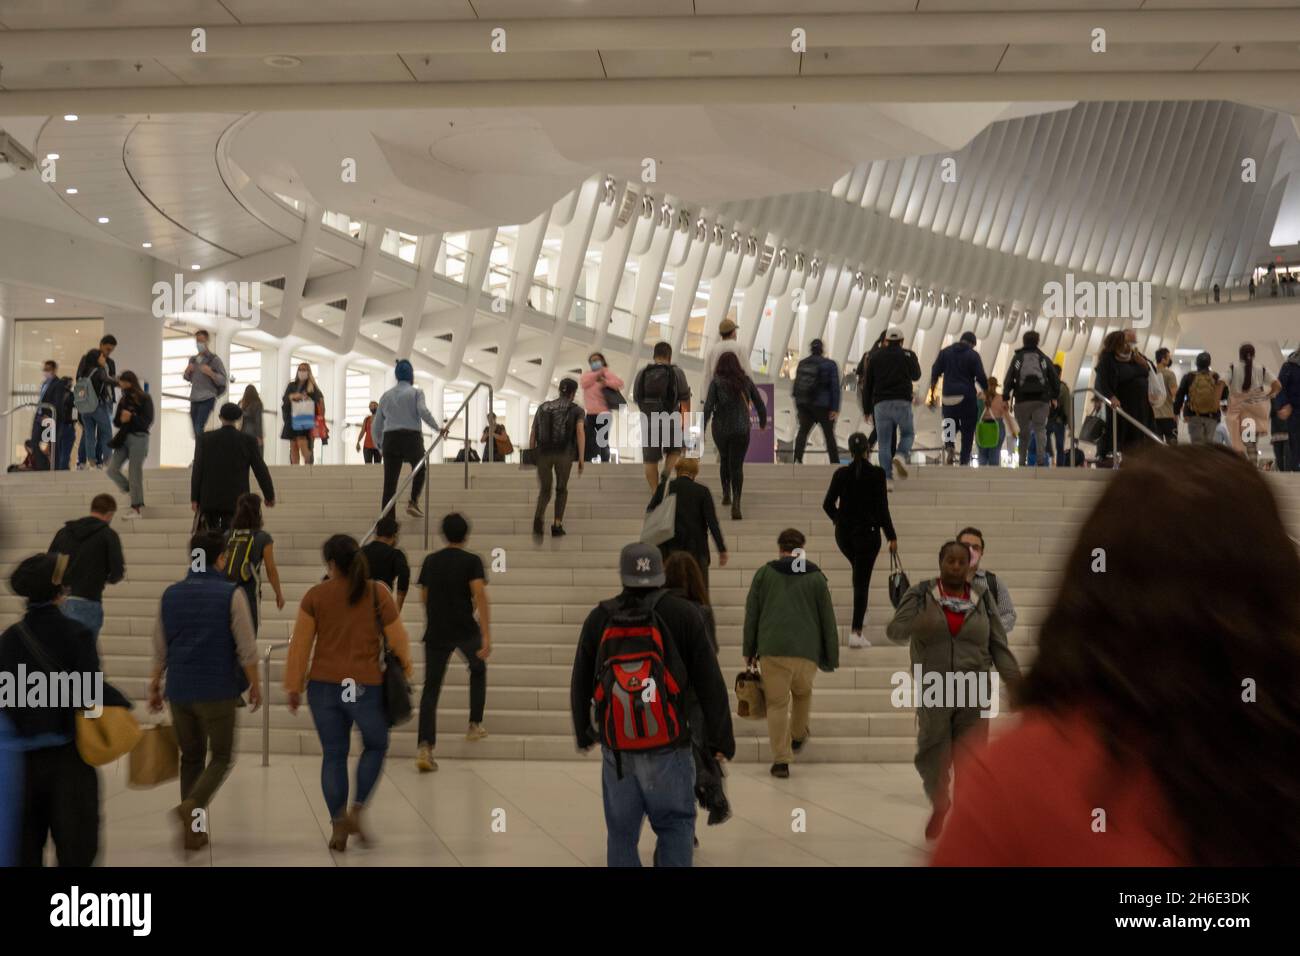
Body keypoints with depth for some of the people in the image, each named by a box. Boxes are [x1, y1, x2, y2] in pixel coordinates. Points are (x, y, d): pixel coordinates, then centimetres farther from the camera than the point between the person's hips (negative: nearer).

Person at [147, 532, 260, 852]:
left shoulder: (171, 595, 6)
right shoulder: (232, 594, -7)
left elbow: (160, 650, 10)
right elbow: (247, 649, -8)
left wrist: (155, 685, 19)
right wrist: (255, 684, 3)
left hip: (179, 691, 4)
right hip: (218, 691, -4)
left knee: (191, 757, 14)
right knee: (222, 756, 7)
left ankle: (193, 830, 14)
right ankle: (192, 805, -17)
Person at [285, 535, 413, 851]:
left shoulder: (315, 596, -2)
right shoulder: (377, 593, -4)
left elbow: (300, 644, -1)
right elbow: (397, 638, 0)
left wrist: (294, 686, 7)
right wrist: (404, 670, 16)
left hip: (324, 686, 1)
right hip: (366, 686, -1)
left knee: (333, 755, 11)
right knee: (375, 746, 19)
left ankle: (338, 825, 11)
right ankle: (356, 810, 5)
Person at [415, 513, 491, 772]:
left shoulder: (430, 561, 9)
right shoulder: (472, 561, -4)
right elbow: (480, 597, -16)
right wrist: (487, 636, -20)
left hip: (436, 633, 2)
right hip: (466, 630, -2)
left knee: (431, 688, 1)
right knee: (478, 669, 27)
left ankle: (426, 747, -14)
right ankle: (475, 725, 28)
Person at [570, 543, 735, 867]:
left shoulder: (599, 618, 3)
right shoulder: (682, 614, -6)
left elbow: (580, 685, 12)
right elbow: (710, 683, -4)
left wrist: (583, 732, 27)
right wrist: (721, 738, 5)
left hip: (616, 747, 3)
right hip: (668, 747, -2)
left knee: (621, 832, 12)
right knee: (676, 825, 9)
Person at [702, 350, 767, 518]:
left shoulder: (716, 382, -6)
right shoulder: (746, 381, 2)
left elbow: (708, 407, -14)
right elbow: (760, 404, 7)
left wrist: (702, 430, -11)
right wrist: (763, 421, 24)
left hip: (720, 429, 0)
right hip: (741, 430, 0)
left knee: (724, 459, 27)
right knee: (737, 466, 0)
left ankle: (726, 494, 32)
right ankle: (736, 503, -19)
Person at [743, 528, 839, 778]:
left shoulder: (764, 573, 7)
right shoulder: (816, 577, 8)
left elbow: (751, 615, 6)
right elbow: (827, 619, 8)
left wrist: (749, 650, 12)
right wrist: (832, 657, 13)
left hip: (772, 649, -1)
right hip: (807, 651, 1)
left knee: (777, 703, 4)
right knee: (803, 693, 27)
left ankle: (780, 759, 0)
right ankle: (798, 736, 44)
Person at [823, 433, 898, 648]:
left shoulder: (841, 474, -2)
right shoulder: (877, 474, -11)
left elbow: (828, 504, 1)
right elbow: (882, 507, -12)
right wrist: (892, 536, -5)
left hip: (843, 533, 4)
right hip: (868, 532, -4)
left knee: (859, 573, 28)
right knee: (862, 581, 1)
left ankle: (858, 621, 33)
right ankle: (856, 632, -2)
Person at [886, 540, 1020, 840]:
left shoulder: (982, 599, 7)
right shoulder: (920, 595, 1)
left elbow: (999, 647, 7)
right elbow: (894, 630, -9)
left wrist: (1014, 681, -3)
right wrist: (916, 625, -31)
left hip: (973, 693, 1)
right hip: (933, 692, -1)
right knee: (932, 758, -4)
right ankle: (939, 803, 26)